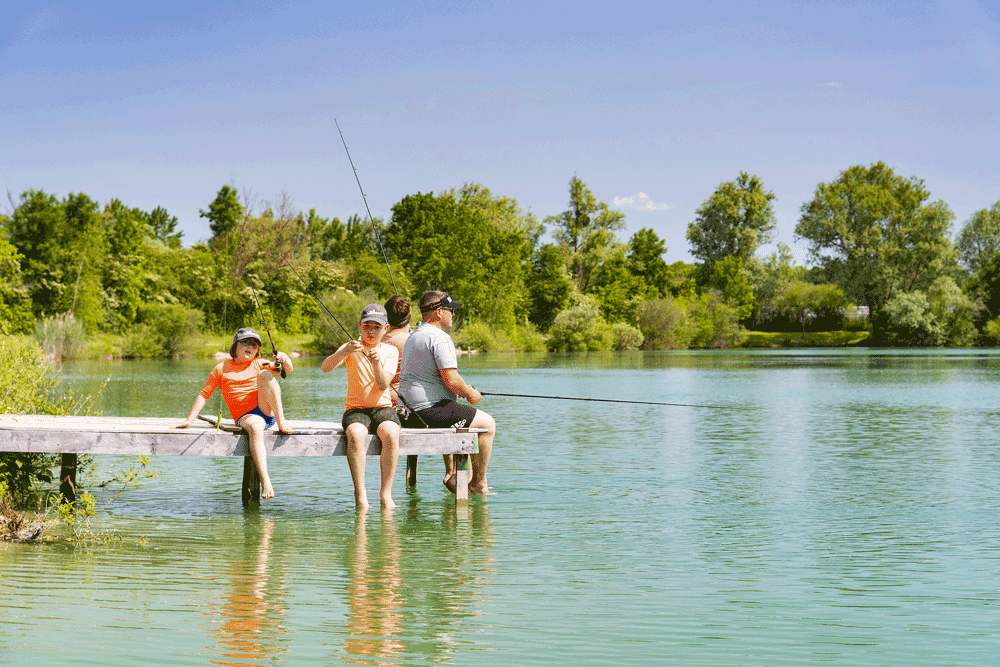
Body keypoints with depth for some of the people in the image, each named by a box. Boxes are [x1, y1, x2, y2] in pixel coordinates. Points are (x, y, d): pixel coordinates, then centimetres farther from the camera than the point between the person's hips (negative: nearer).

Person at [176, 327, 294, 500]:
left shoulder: (259, 364, 17)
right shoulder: (222, 369, 13)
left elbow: (287, 370, 6)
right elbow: (204, 394, 13)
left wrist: (284, 359, -19)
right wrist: (189, 420, 4)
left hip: (267, 411, 2)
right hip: (245, 417, -2)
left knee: (264, 374, -18)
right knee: (255, 427, -40)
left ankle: (281, 421, -25)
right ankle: (265, 481, -53)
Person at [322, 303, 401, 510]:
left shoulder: (390, 351, 7)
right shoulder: (351, 348, 3)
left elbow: (383, 385, -8)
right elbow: (325, 368, -15)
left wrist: (377, 363, -25)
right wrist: (344, 352, -32)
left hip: (382, 407, 1)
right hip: (355, 409, -1)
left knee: (391, 434, -33)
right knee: (355, 435, -35)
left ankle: (386, 493, -25)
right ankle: (360, 495, -31)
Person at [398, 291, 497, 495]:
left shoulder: (413, 337, 19)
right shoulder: (440, 338, -14)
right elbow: (451, 380, -22)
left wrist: (462, 389, 18)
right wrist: (471, 394, -2)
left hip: (410, 412, 10)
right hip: (431, 409, -10)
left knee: (462, 418, 35)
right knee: (487, 424, 2)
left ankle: (452, 475, 29)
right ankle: (478, 486, 6)